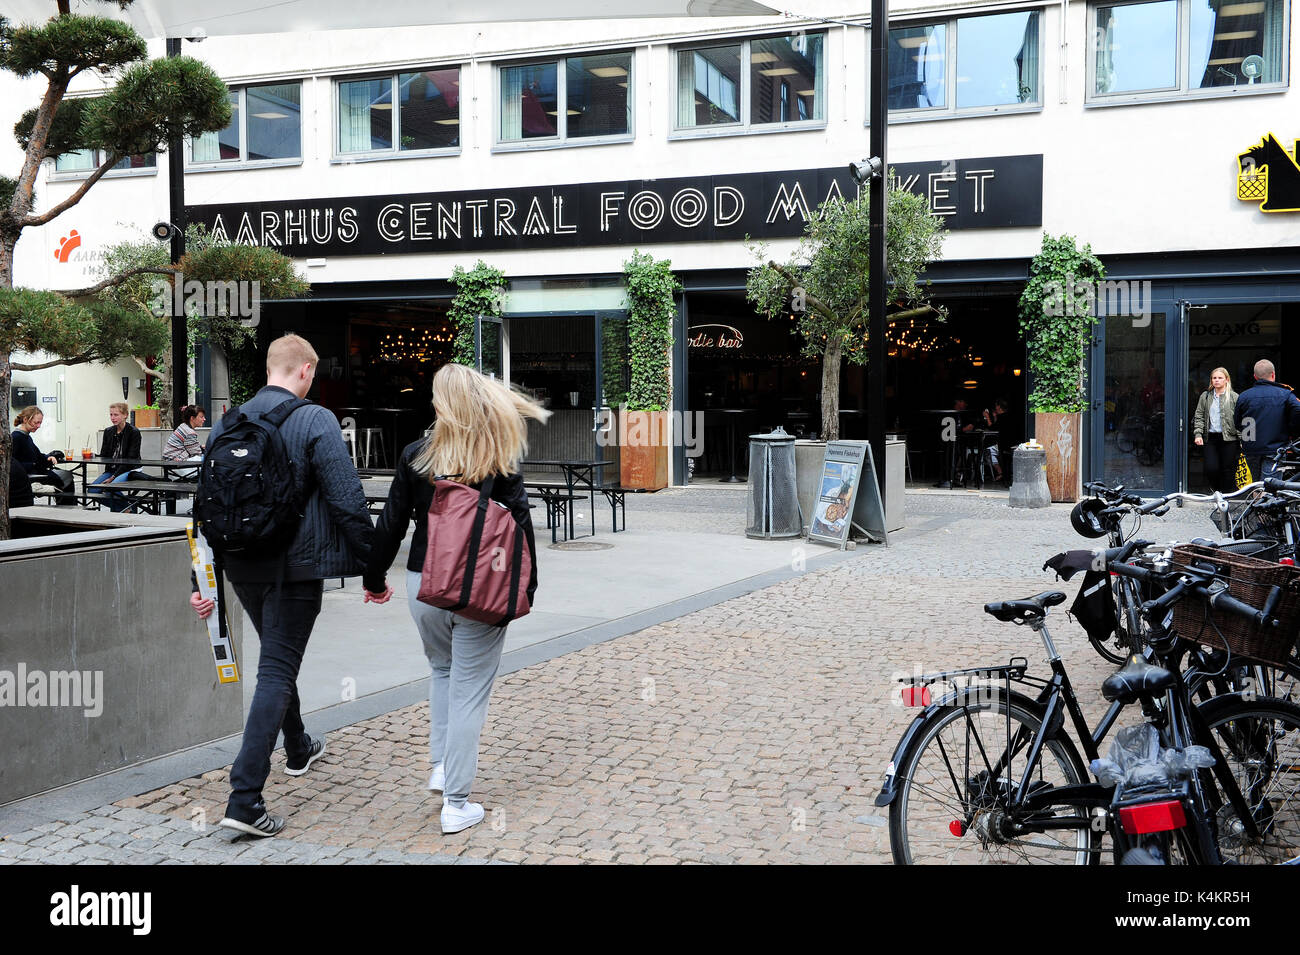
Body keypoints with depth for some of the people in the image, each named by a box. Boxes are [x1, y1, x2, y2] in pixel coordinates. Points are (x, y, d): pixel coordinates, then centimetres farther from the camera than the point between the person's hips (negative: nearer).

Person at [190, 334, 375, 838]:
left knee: (279, 656, 25)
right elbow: (347, 501, -16)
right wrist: (370, 564, -8)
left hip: (241, 564, 6)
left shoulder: (226, 423, 6)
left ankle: (298, 749, 46)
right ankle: (244, 800, -9)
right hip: (295, 565, -6)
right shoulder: (316, 421, -13)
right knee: (277, 672, -3)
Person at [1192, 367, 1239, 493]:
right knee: (1211, 468, -6)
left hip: (1228, 438, -2)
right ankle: (1216, 490, 19)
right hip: (1211, 438, 2)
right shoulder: (1205, 396, 12)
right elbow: (1199, 416, 12)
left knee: (1228, 470, -1)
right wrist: (1198, 434, -1)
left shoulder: (1234, 397, 2)